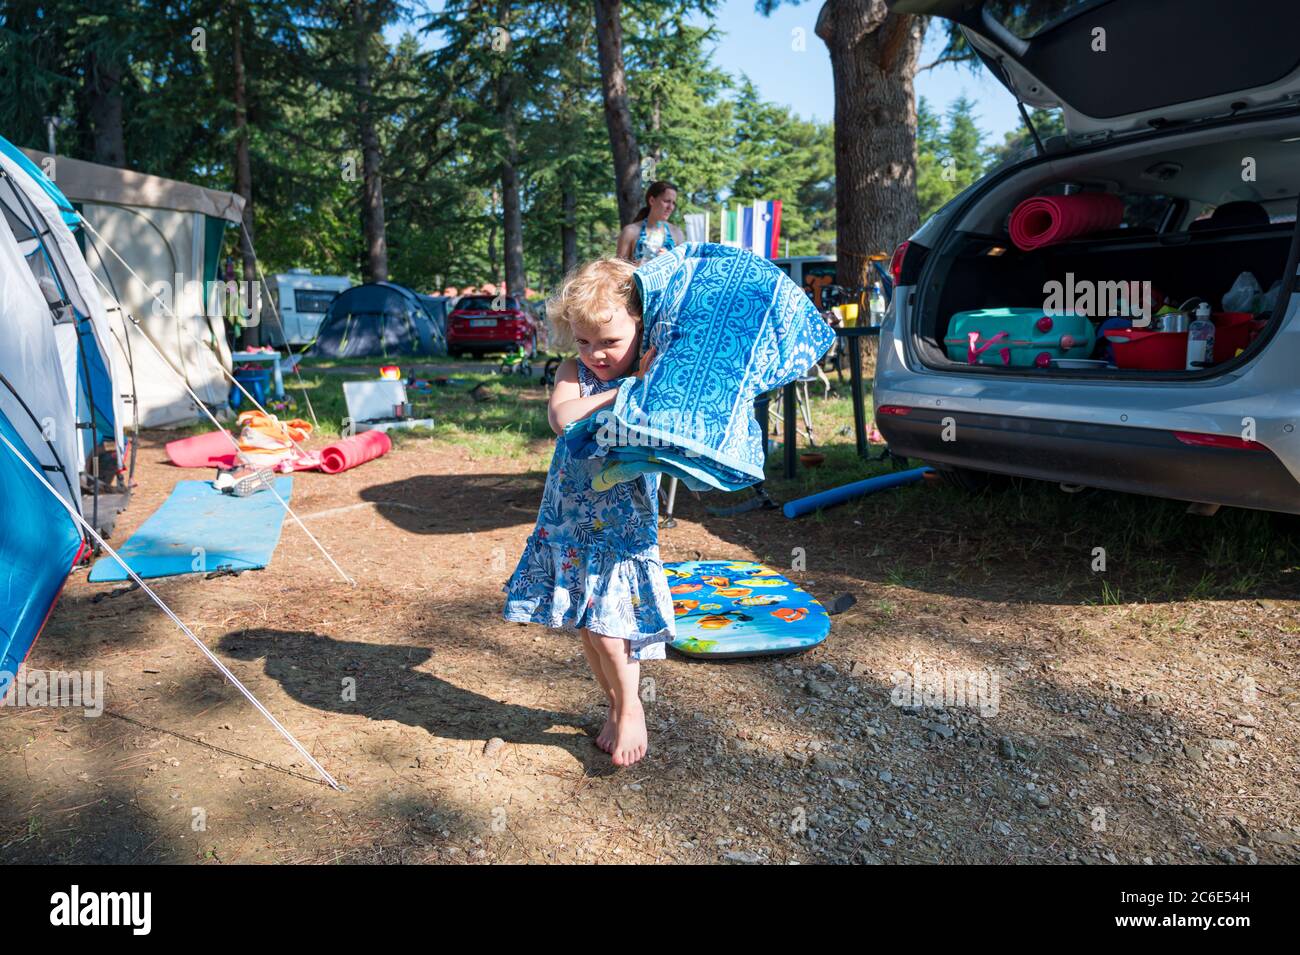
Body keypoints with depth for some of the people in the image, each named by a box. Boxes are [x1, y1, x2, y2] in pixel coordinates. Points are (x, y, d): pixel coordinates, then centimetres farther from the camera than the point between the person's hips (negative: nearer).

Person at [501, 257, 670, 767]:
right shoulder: (574, 372, -1)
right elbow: (563, 417, -21)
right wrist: (626, 392, -24)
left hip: (624, 526, -4)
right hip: (569, 521, 4)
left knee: (606, 625, -7)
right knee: (585, 624, 12)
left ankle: (630, 709, 20)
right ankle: (617, 708, 33)